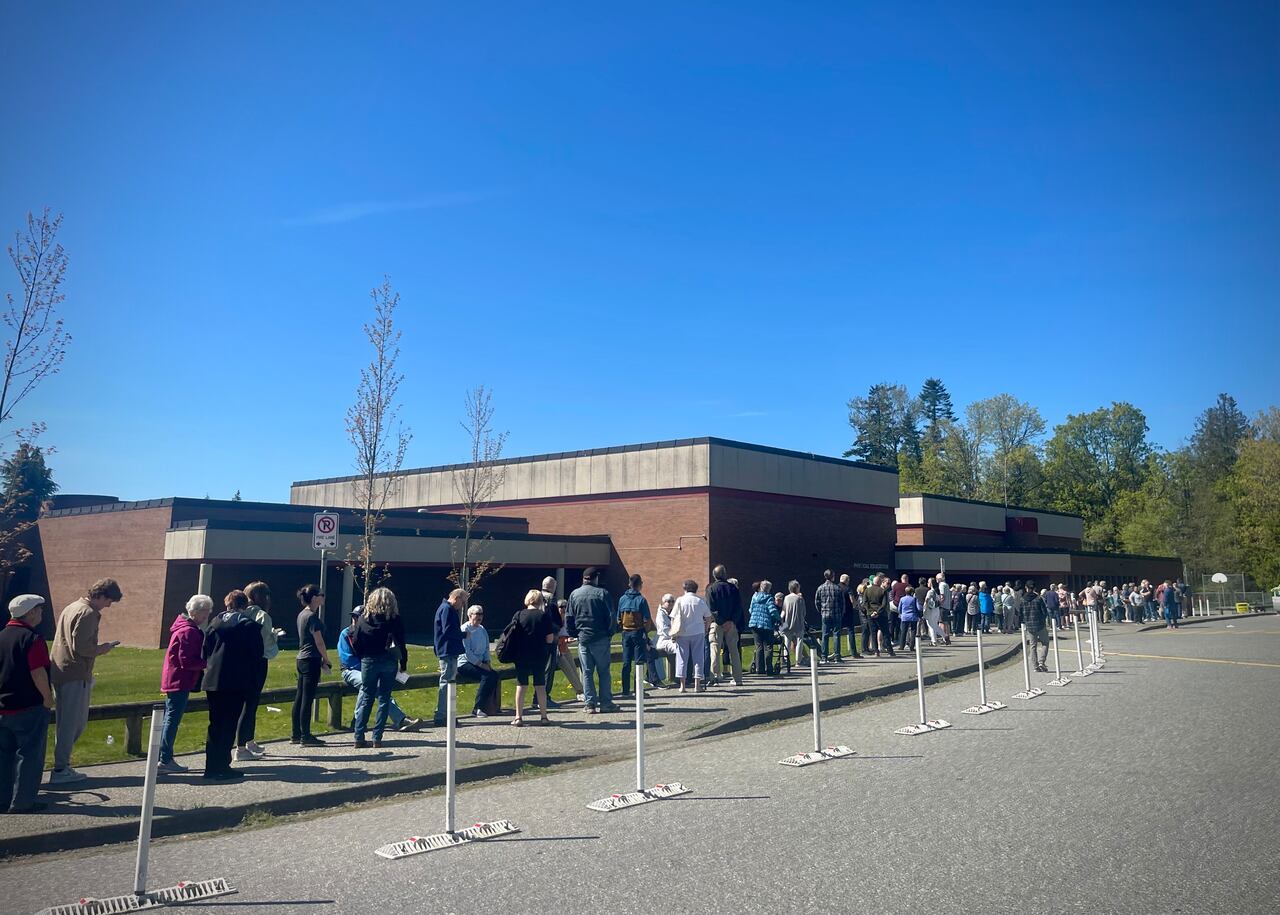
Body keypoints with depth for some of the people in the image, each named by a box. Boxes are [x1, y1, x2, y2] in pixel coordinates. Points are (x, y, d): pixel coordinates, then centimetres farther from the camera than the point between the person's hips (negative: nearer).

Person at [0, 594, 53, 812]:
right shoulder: (32, 639, -16)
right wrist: (48, 697, -9)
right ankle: (23, 802, 3)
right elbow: (38, 673, -21)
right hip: (29, 707, -8)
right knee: (29, 755, 1)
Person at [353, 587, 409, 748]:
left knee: (366, 699, 10)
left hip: (368, 662, 2)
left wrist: (363, 658, 12)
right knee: (384, 699, 6)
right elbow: (401, 642, -4)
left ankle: (359, 738, 6)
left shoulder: (364, 618, 1)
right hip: (388, 662, -2)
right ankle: (377, 738, 4)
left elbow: (356, 643, 2)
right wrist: (404, 662, 4)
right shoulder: (395, 619, -4)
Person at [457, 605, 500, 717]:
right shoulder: (465, 630, -10)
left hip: (479, 663, 8)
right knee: (486, 676, -27)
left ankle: (484, 707, -10)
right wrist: (481, 664, -18)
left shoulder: (482, 630, 15)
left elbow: (486, 648, 18)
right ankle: (477, 709, -20)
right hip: (464, 664, -7)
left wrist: (488, 662, 0)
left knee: (494, 675, -16)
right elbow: (467, 652, -17)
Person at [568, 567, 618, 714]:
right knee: (604, 671, 4)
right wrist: (610, 634, 6)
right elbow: (610, 616, -5)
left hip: (582, 638, 3)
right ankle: (605, 703, 5)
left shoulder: (574, 594, 5)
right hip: (600, 638, -3)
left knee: (586, 672, 7)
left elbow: (570, 618, 6)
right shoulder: (602, 593, -6)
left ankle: (589, 704, 5)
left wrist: (574, 634, 13)